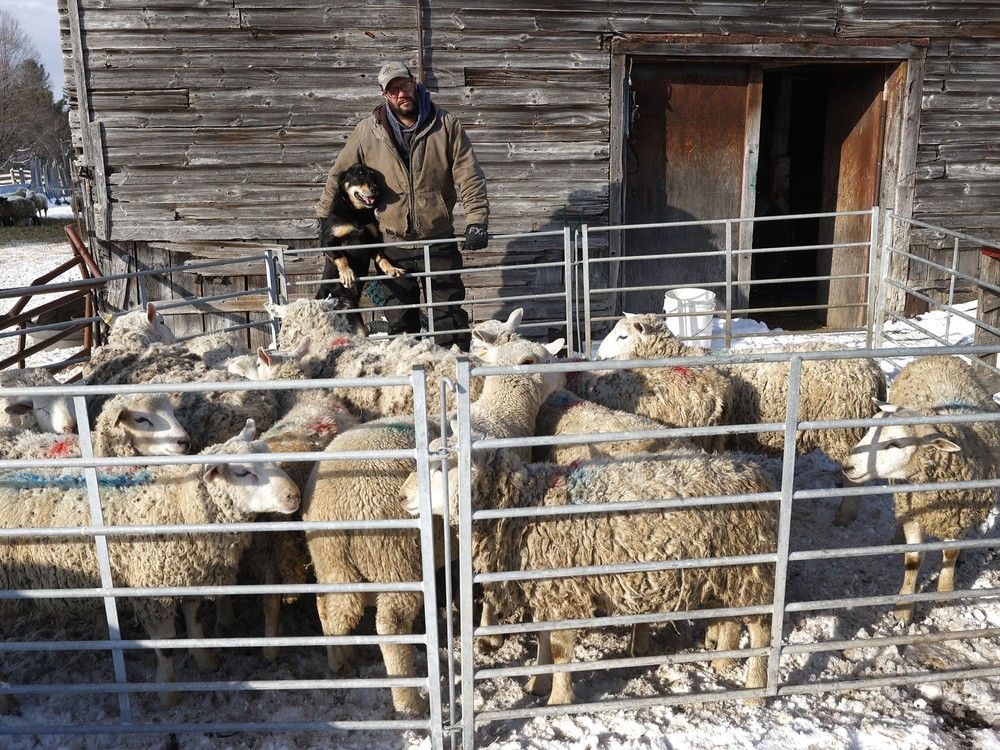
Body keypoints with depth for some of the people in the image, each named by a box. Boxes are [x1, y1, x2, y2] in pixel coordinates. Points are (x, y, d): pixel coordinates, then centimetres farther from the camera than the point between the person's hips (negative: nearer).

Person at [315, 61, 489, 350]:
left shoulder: (447, 125, -3)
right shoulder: (368, 131, -1)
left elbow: (469, 176, -7)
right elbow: (338, 174, 10)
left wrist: (476, 221, -18)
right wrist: (324, 217, 10)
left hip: (439, 240, -1)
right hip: (393, 242, 1)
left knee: (450, 315, 2)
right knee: (400, 320, 10)